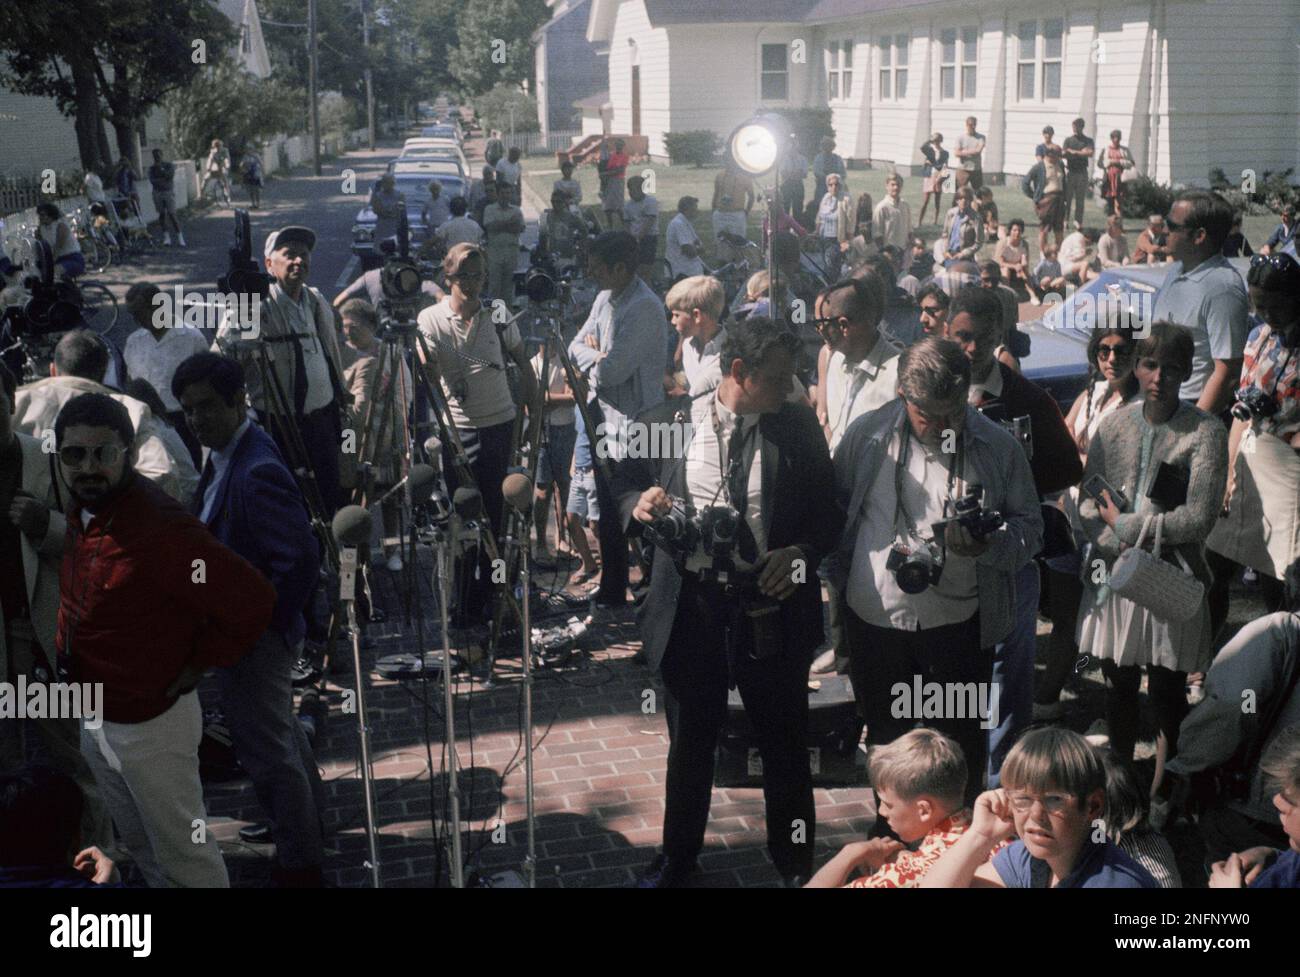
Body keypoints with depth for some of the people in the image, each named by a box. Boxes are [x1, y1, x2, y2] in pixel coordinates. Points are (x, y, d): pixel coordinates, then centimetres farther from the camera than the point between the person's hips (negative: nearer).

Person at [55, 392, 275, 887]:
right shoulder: (80, 511, -2)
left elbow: (252, 601, -29)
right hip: (93, 720, 8)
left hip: (150, 726, -8)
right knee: (139, 846, 26)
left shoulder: (162, 529, -29)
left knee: (182, 853, 9)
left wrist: (196, 664, -18)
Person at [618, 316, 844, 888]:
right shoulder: (669, 423, 0)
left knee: (784, 743, 14)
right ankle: (677, 857, 37)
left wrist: (801, 550, -15)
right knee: (689, 740, 16)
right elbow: (624, 485, 8)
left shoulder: (798, 425, 1)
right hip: (691, 604, 0)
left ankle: (795, 861, 35)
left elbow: (829, 510, 3)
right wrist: (639, 504, -14)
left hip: (772, 607, 0)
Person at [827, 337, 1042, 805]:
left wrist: (987, 545, -20)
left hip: (959, 621, -1)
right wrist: (837, 574, -1)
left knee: (963, 745, 11)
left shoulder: (998, 447, -5)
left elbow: (1029, 527, 1)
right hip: (874, 616, 1)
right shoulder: (867, 434, -3)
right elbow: (833, 507, 9)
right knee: (884, 737, 17)